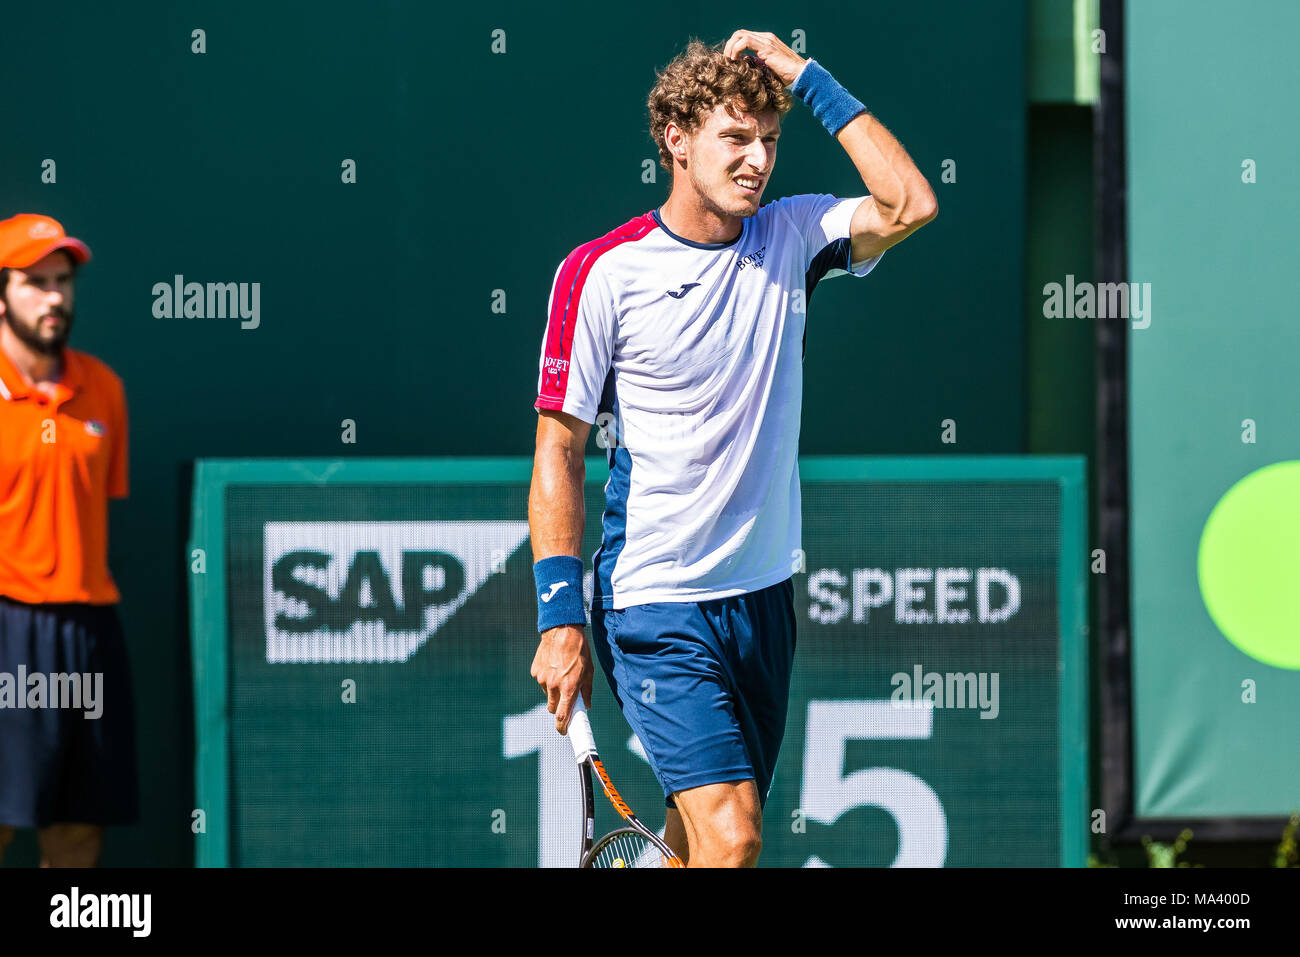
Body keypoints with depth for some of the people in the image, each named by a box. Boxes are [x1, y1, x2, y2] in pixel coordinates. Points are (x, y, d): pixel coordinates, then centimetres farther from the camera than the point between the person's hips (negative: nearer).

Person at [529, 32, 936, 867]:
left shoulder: (790, 239, 5)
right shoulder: (602, 273, -9)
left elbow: (910, 204, -11)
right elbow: (559, 452, -7)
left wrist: (808, 78, -8)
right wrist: (560, 617, -12)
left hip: (764, 597, 6)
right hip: (654, 604, -6)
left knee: (703, 838, 13)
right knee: (730, 834, -19)